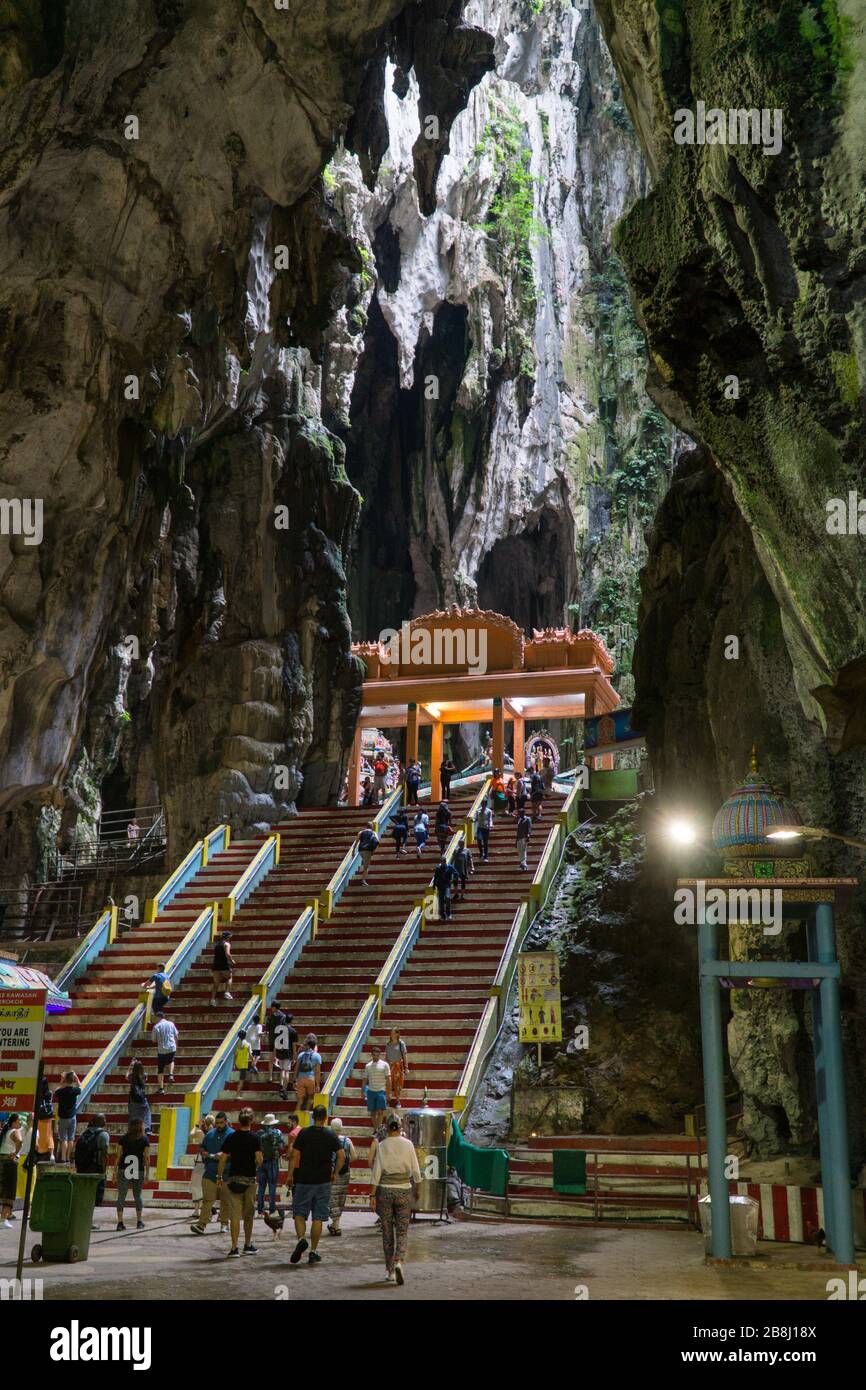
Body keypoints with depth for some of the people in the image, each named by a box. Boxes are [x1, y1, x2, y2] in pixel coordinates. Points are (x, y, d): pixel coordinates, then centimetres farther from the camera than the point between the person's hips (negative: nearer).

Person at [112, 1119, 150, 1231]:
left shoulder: (123, 1139, 4)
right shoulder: (145, 1139, 3)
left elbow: (118, 1156, 0)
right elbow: (147, 1157, 1)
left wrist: (115, 1172, 4)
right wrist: (147, 1173, 6)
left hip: (123, 1170, -1)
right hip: (139, 1170, 1)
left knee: (121, 1196, 2)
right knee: (138, 1195, 14)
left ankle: (120, 1222, -6)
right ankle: (139, 1222, 18)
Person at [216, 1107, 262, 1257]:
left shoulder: (230, 1137, 1)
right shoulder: (254, 1138, -6)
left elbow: (222, 1159, -1)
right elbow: (259, 1159, -13)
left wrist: (219, 1176, 9)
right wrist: (256, 1167, 8)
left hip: (234, 1179, 1)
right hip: (250, 1179, -1)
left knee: (235, 1215, 0)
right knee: (249, 1215, 14)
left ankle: (234, 1248, -8)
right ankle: (248, 1245, 26)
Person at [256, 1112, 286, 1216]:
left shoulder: (259, 1133, 1)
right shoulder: (277, 1133, -6)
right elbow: (282, 1146, -10)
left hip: (261, 1162, 3)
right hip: (273, 1162, -3)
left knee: (261, 1186, 10)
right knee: (272, 1186, 2)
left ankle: (260, 1209, 11)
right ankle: (272, 1209, 1)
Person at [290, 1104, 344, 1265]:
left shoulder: (304, 1133, -2)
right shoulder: (331, 1135, 1)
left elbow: (295, 1156, -5)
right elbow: (342, 1156, -6)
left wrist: (291, 1175, 4)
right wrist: (335, 1173, 7)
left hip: (304, 1180, -1)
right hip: (323, 1181, 1)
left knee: (299, 1213, 8)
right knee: (318, 1217, 7)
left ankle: (302, 1239, -18)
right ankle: (313, 1252, 7)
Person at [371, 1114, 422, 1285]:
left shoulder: (381, 1146, -2)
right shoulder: (408, 1144, -2)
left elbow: (376, 1172, -5)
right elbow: (415, 1171, -2)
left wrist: (373, 1195, -1)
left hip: (385, 1190, 0)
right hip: (404, 1190, 0)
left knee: (387, 1232, 12)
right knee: (402, 1231, 7)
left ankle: (389, 1270, 17)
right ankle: (399, 1262, -18)